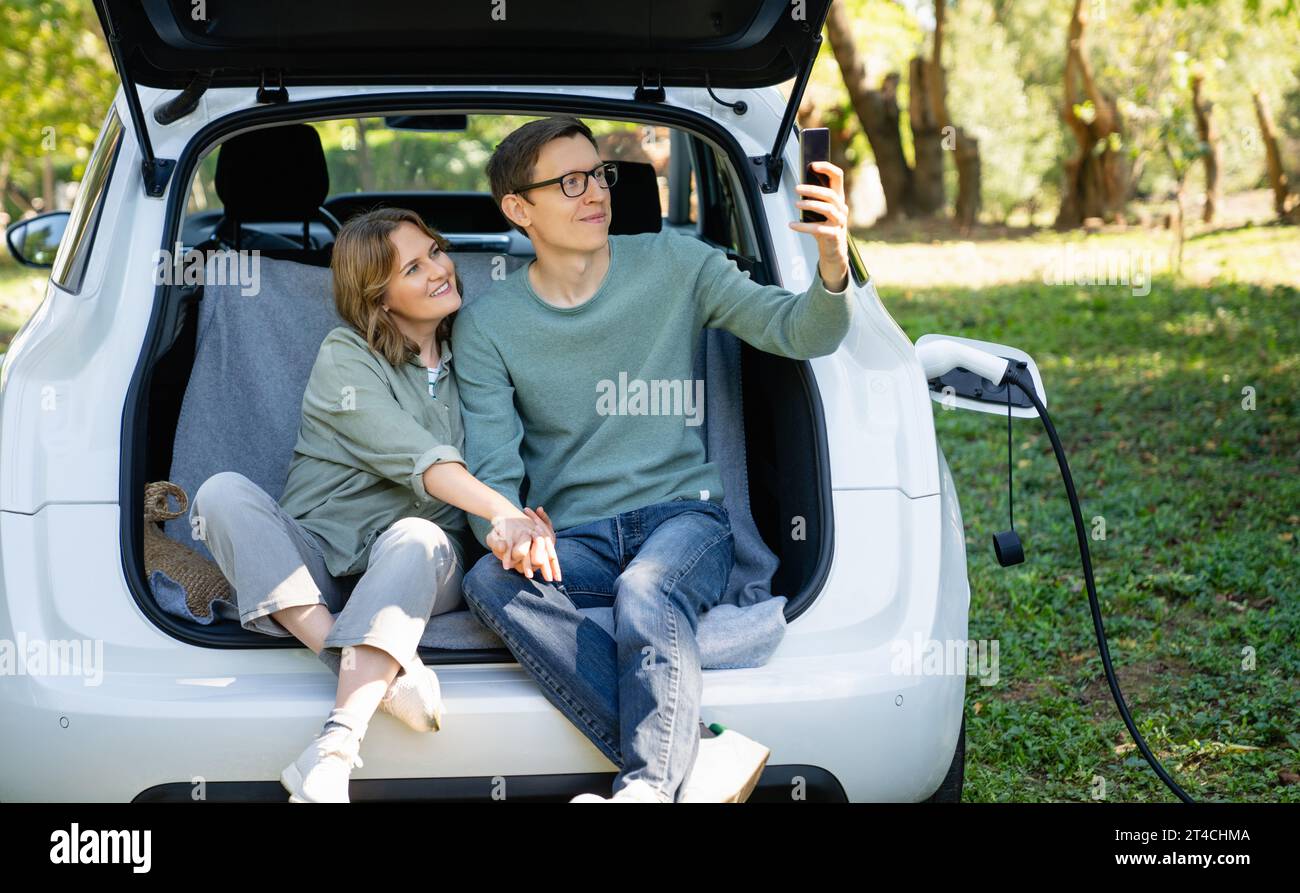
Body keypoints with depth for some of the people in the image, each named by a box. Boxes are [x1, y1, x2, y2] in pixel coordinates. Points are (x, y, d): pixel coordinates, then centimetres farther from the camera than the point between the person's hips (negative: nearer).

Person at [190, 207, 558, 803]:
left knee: (416, 537, -36)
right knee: (223, 492, -28)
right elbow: (415, 457, -18)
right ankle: (365, 670, -44)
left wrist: (527, 519, -12)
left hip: (414, 572, 1)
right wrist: (504, 514, -33)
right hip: (315, 557, -1)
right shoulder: (344, 357, -1)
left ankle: (332, 752, -52)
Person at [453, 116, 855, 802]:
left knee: (647, 590, -37)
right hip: (571, 539, 1)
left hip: (682, 515, -1)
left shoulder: (674, 265, 5)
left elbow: (798, 332, -4)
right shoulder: (486, 325, 6)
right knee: (490, 583, -32)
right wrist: (507, 530, -25)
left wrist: (832, 269, -27)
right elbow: (491, 468, -1)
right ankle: (695, 759, -40)